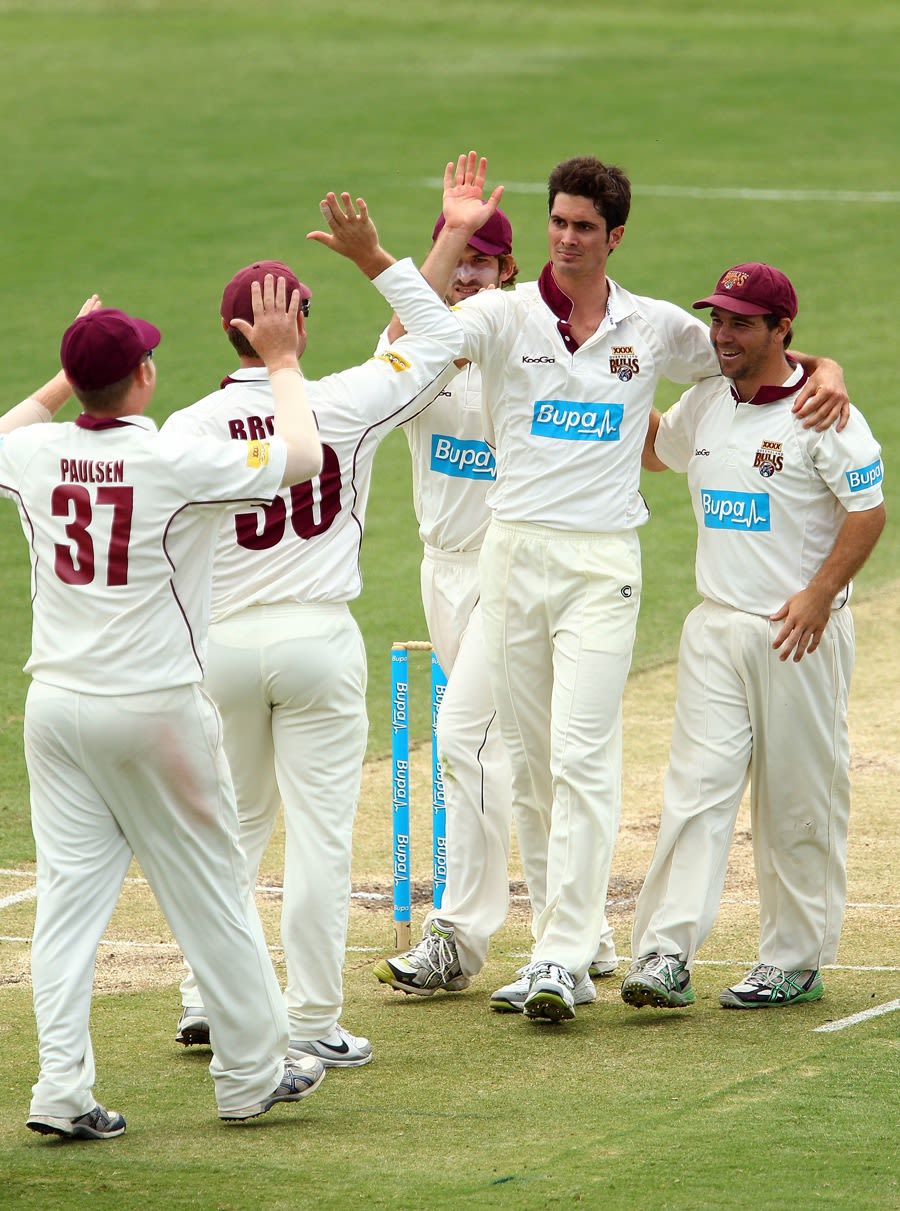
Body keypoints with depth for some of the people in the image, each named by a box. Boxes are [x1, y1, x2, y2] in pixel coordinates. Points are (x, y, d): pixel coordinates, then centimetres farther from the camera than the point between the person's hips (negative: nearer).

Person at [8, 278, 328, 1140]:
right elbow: (302, 456, -5)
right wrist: (283, 364, 7)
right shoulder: (178, 464, -15)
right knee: (210, 892, 8)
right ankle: (251, 1074, 18)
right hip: (154, 712, -4)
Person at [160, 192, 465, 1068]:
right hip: (319, 637, -2)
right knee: (319, 832, 2)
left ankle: (207, 998, 17)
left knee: (231, 823, 17)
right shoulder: (343, 405, -7)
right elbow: (441, 338, 5)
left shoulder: (188, 429, -5)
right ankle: (312, 1022, 2)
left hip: (223, 639, 2)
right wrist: (375, 257, 8)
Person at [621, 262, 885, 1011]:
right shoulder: (705, 408, 11)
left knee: (799, 800, 2)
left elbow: (870, 513, -10)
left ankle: (797, 960, 11)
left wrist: (819, 595, -18)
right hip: (716, 628, 5)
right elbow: (650, 452, 31)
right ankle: (666, 953, -14)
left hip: (801, 634, -5)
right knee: (697, 785, -6)